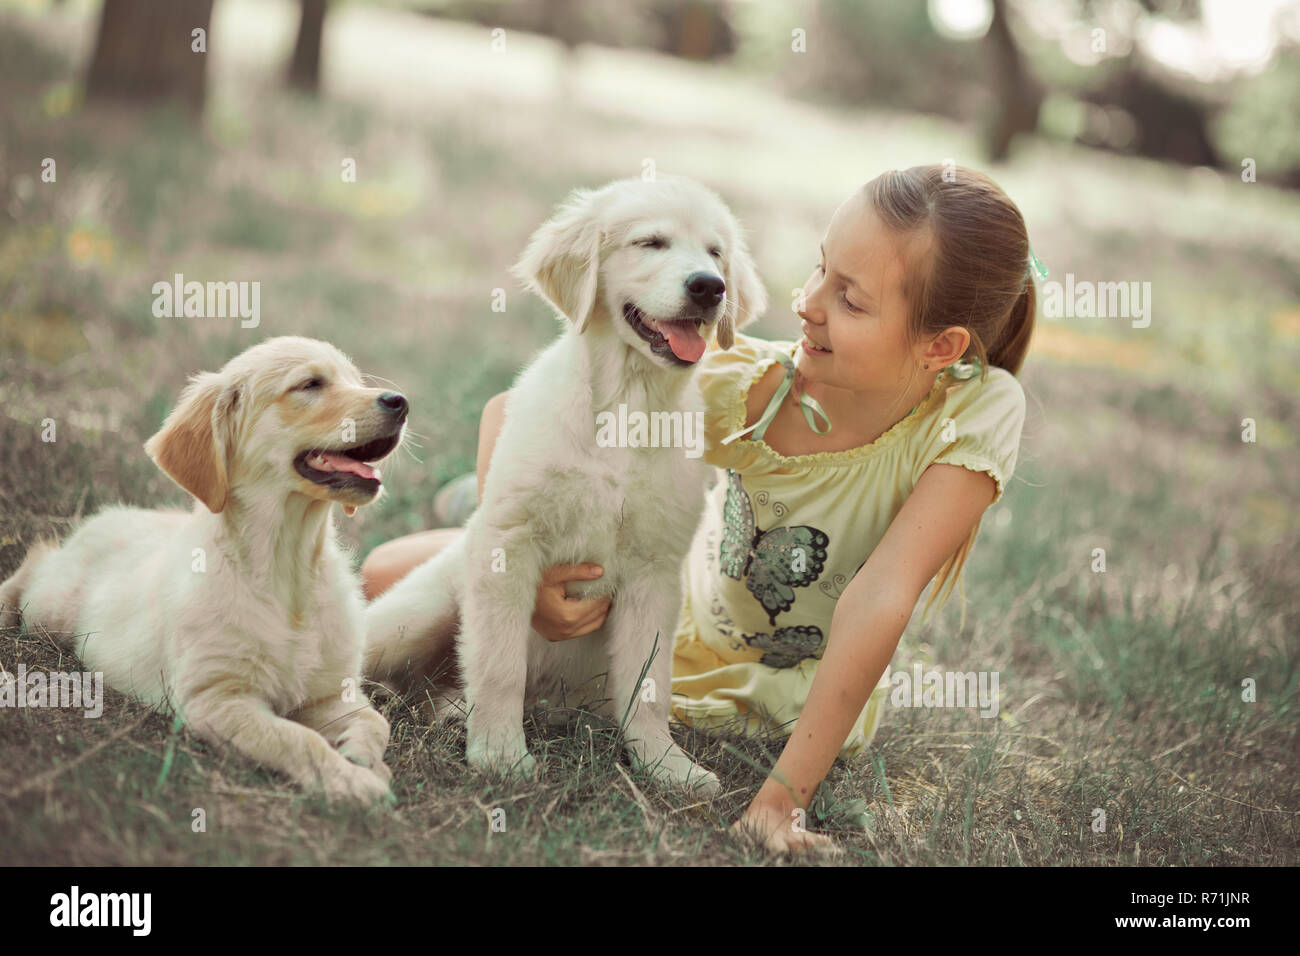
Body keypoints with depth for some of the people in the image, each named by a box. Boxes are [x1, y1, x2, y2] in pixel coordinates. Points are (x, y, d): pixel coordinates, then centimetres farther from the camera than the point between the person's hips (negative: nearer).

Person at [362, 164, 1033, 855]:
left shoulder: (979, 412, -29)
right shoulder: (747, 385, -25)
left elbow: (880, 598, -35)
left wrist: (784, 797, -37)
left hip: (809, 707, -1)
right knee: (389, 578, -4)